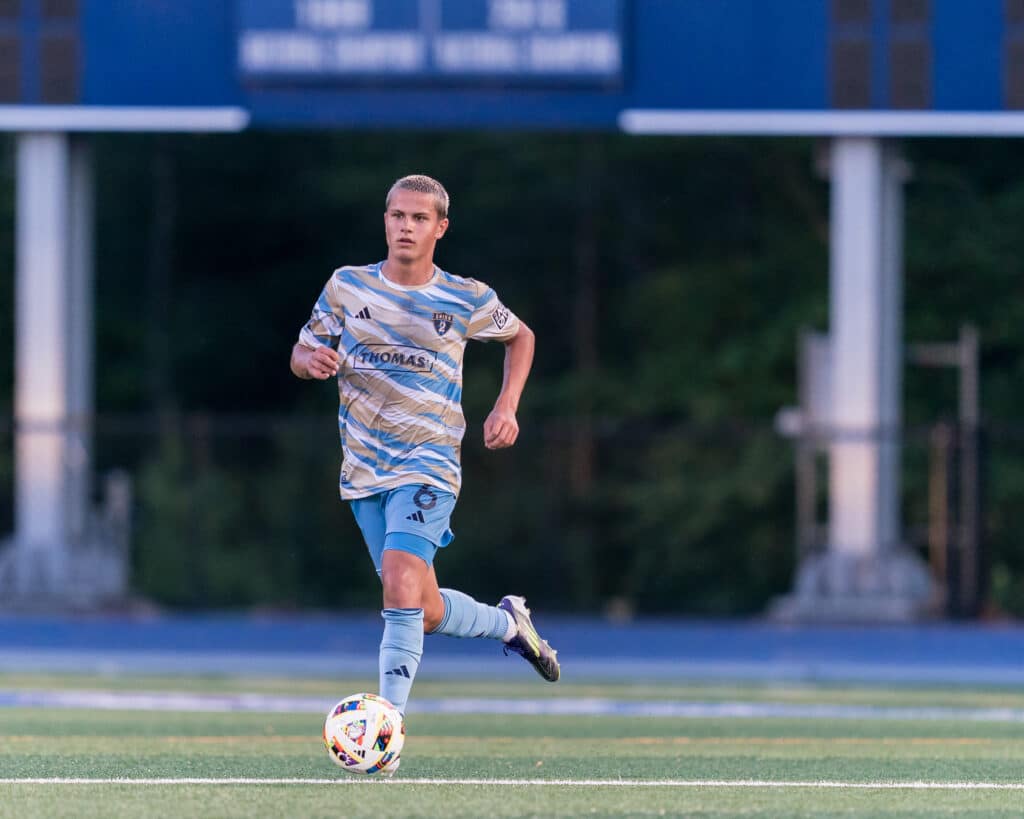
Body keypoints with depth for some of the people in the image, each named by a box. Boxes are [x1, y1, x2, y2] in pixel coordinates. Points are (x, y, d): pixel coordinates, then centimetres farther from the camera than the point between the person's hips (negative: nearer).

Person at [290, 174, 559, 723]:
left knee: (401, 585, -25)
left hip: (427, 466, -4)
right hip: (364, 470, 4)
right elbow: (301, 353, 12)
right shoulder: (347, 286, 4)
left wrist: (507, 405, 4)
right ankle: (508, 622, 38)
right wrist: (310, 359, -13)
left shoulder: (467, 300, 0)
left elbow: (521, 336, 19)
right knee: (425, 612, 8)